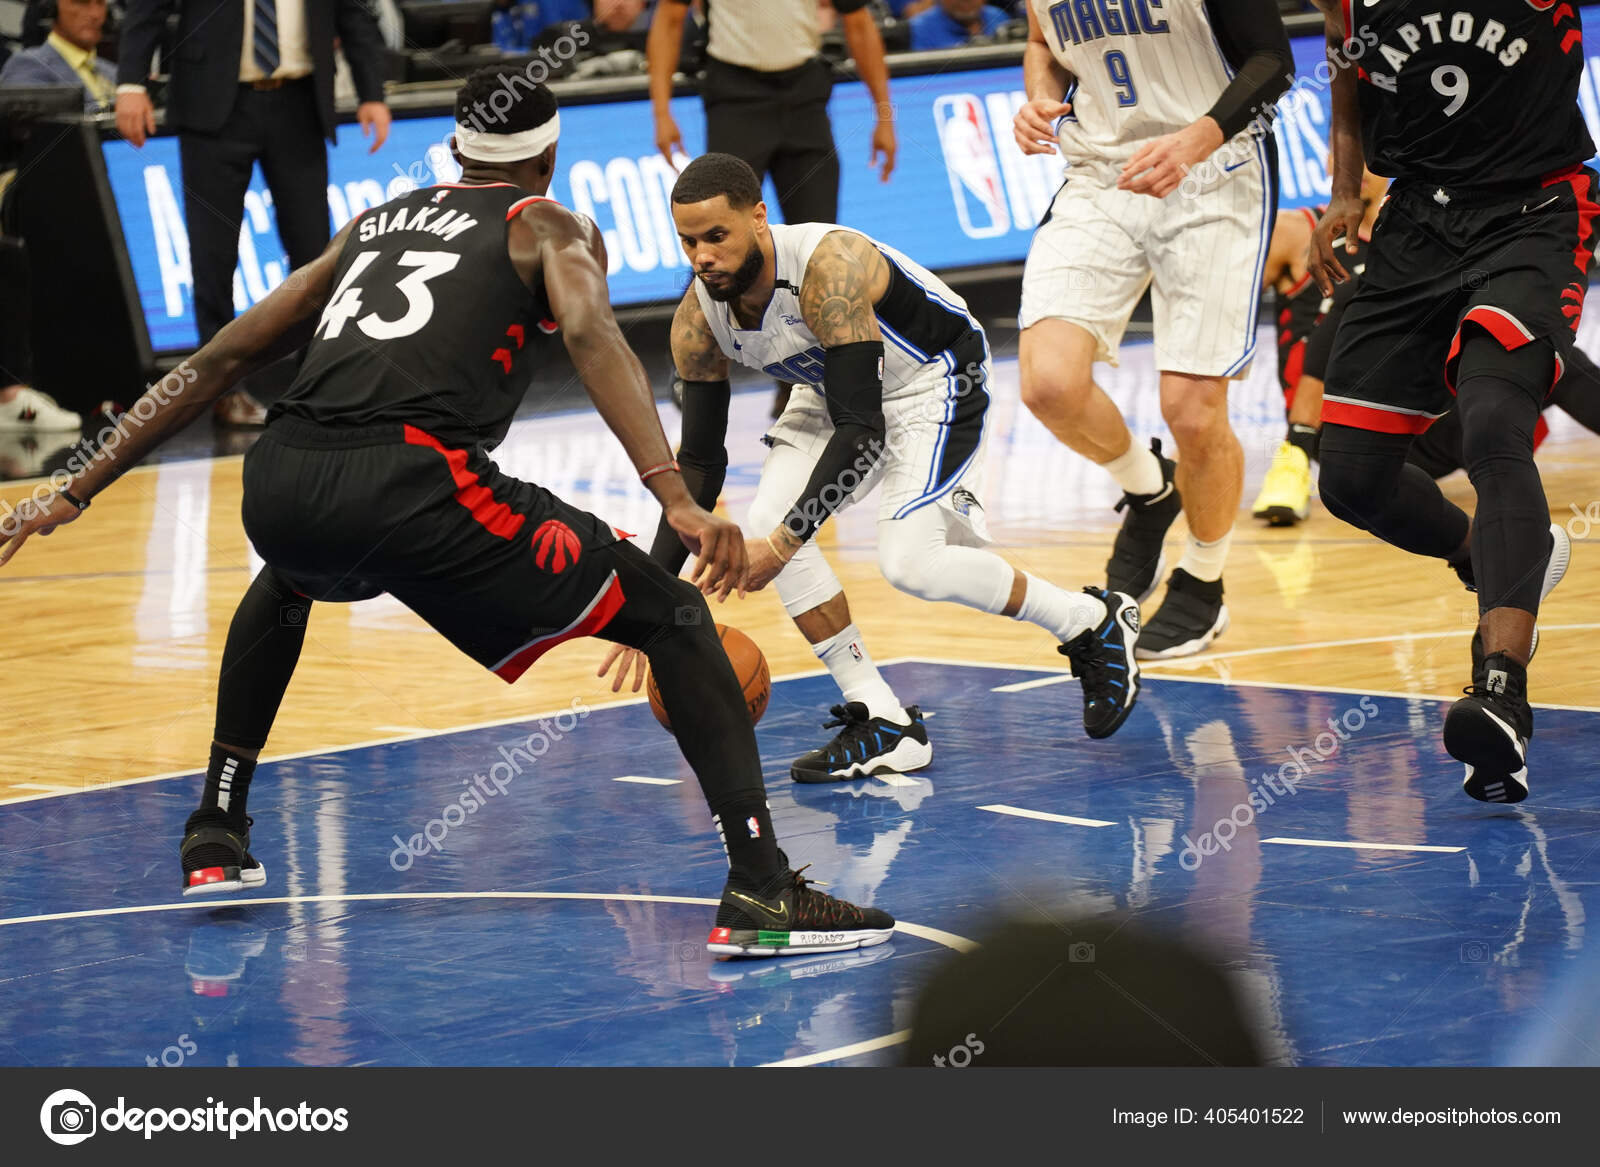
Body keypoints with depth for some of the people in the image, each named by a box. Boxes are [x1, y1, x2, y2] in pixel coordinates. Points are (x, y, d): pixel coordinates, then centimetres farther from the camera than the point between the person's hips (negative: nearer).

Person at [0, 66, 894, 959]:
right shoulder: (549, 227, 18)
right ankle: (763, 893, -5)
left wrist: (82, 489, 36)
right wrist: (677, 500, -18)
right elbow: (593, 333, -6)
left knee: (288, 580, 43)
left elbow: (225, 358, 32)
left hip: (281, 484, 5)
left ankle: (215, 836, 42)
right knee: (671, 615, 9)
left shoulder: (375, 224, 32)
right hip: (413, 483, -5)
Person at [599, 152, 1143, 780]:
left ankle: (1097, 625, 1)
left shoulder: (829, 268, -37)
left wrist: (785, 542, -40)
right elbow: (700, 461, -7)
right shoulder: (698, 320, -16)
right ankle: (882, 726, -5)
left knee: (910, 562, -23)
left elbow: (863, 429, -37)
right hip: (835, 390, 7)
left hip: (933, 378, -7)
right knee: (766, 525, -13)